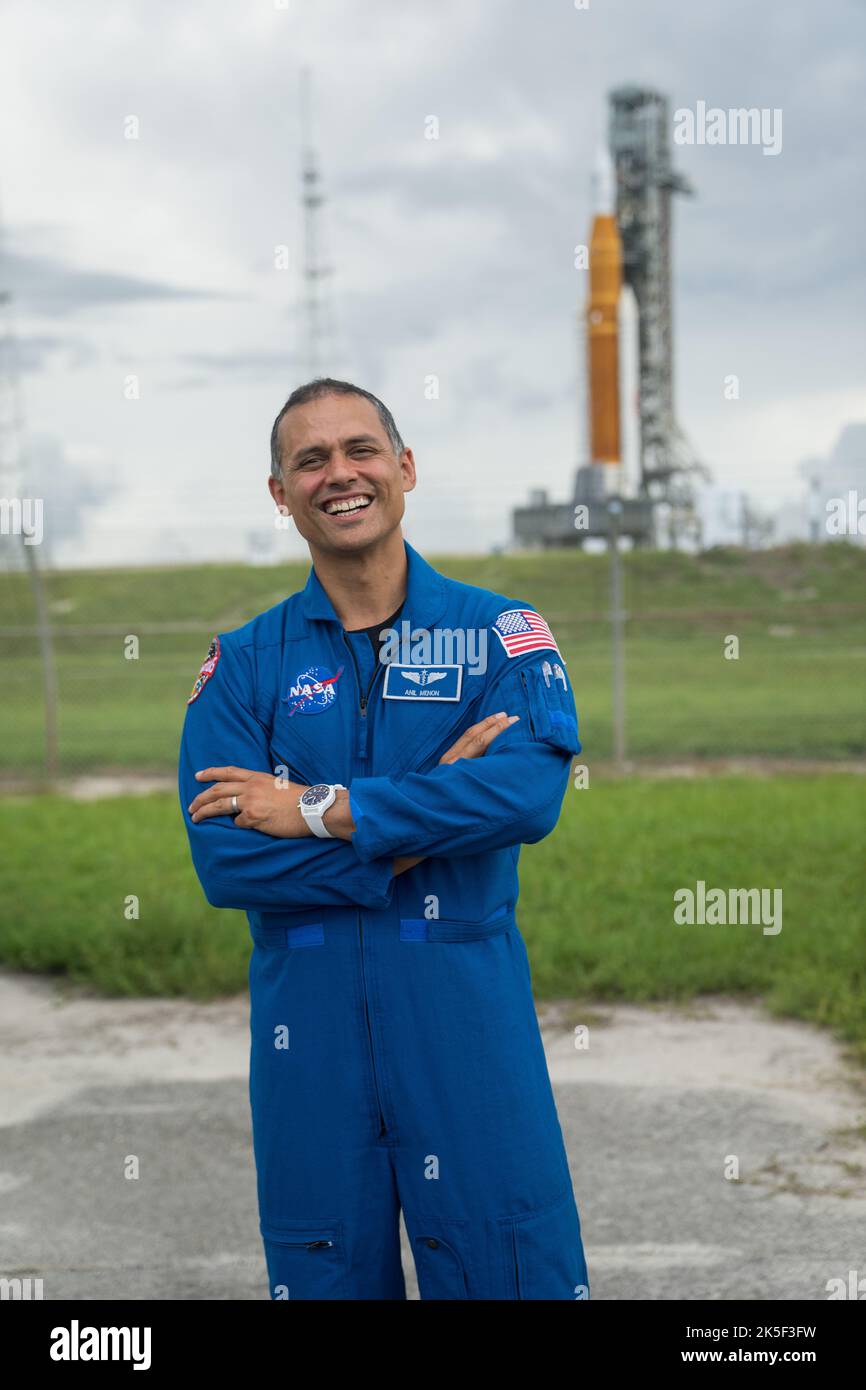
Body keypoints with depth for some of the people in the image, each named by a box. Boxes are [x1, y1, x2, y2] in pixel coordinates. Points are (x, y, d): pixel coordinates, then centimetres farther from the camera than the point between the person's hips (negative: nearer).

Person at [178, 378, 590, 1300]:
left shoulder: (499, 631, 2)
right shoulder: (244, 663, 4)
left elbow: (531, 791, -17)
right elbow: (223, 860, -9)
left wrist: (319, 810, -16)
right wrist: (429, 819, -14)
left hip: (467, 1013, -1)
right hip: (306, 1024, 1)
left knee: (517, 1270, 3)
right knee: (327, 1276, 12)